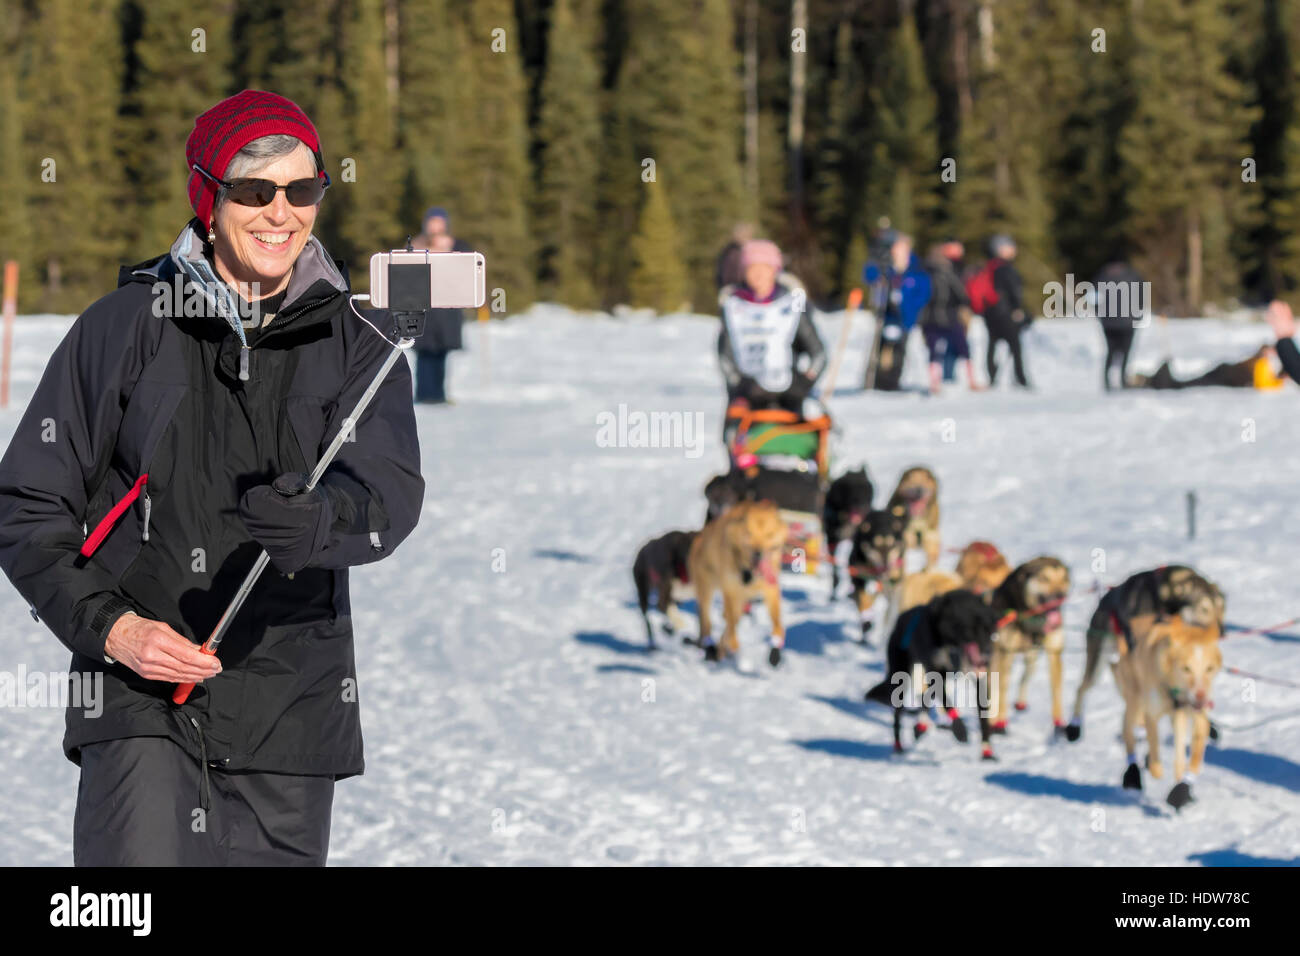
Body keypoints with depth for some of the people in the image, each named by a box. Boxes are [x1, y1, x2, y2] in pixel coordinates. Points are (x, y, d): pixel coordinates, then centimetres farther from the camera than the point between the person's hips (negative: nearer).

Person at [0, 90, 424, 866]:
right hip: (142, 695, -2)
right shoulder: (124, 327, 3)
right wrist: (108, 626, -10)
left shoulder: (355, 350, 7)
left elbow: (391, 495, -10)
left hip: (291, 713, 2)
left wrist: (317, 522, -34)